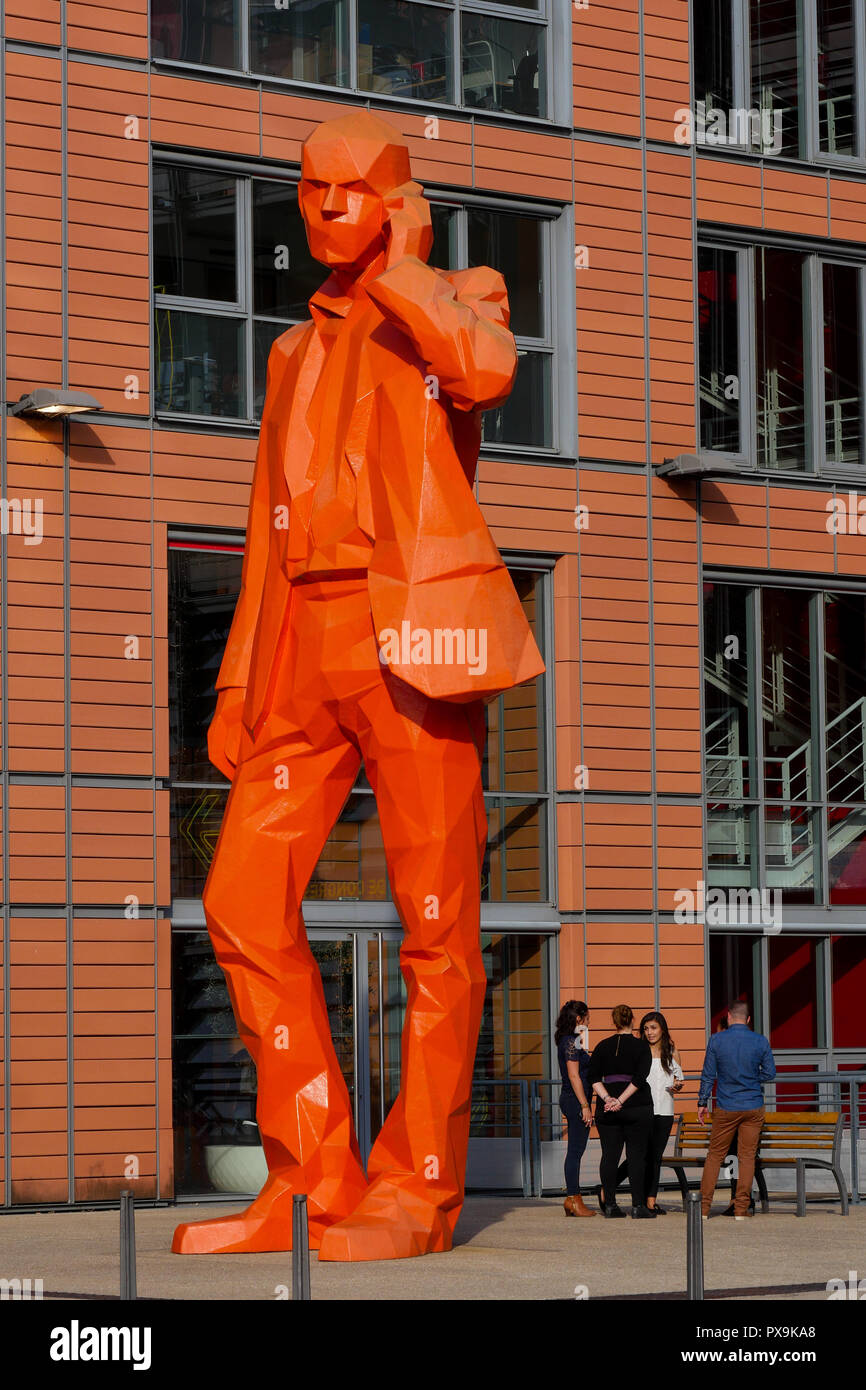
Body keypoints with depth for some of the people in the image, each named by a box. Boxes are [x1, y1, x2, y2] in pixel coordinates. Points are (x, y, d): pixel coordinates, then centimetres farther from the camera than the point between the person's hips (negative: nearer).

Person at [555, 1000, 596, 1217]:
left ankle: (572, 1199, 13)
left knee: (575, 1150, 11)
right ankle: (573, 1199, -6)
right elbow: (574, 1076, -19)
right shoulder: (571, 1042, -14)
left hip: (571, 1099, 10)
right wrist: (585, 1106, -19)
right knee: (576, 1150, -7)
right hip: (576, 1100, -10)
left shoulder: (568, 1040, 16)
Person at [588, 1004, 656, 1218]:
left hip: (607, 1109, 3)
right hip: (636, 1105, -3)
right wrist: (621, 1100, -13)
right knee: (636, 1155, -1)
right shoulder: (641, 1046, -2)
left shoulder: (603, 1046, 7)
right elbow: (640, 1078, -12)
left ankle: (609, 1203, 3)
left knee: (609, 1155, 4)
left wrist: (607, 1099, -8)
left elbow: (594, 1078, 0)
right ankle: (638, 1205, -6)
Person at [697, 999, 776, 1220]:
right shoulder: (760, 1041, -4)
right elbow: (770, 1073, 3)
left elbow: (708, 1075, -2)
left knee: (715, 1155, 9)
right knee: (747, 1156, 5)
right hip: (753, 1107, 1)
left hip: (725, 1108, 0)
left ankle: (704, 1208, 7)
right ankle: (741, 1209, 3)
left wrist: (702, 1103, 8)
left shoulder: (717, 1040, -6)